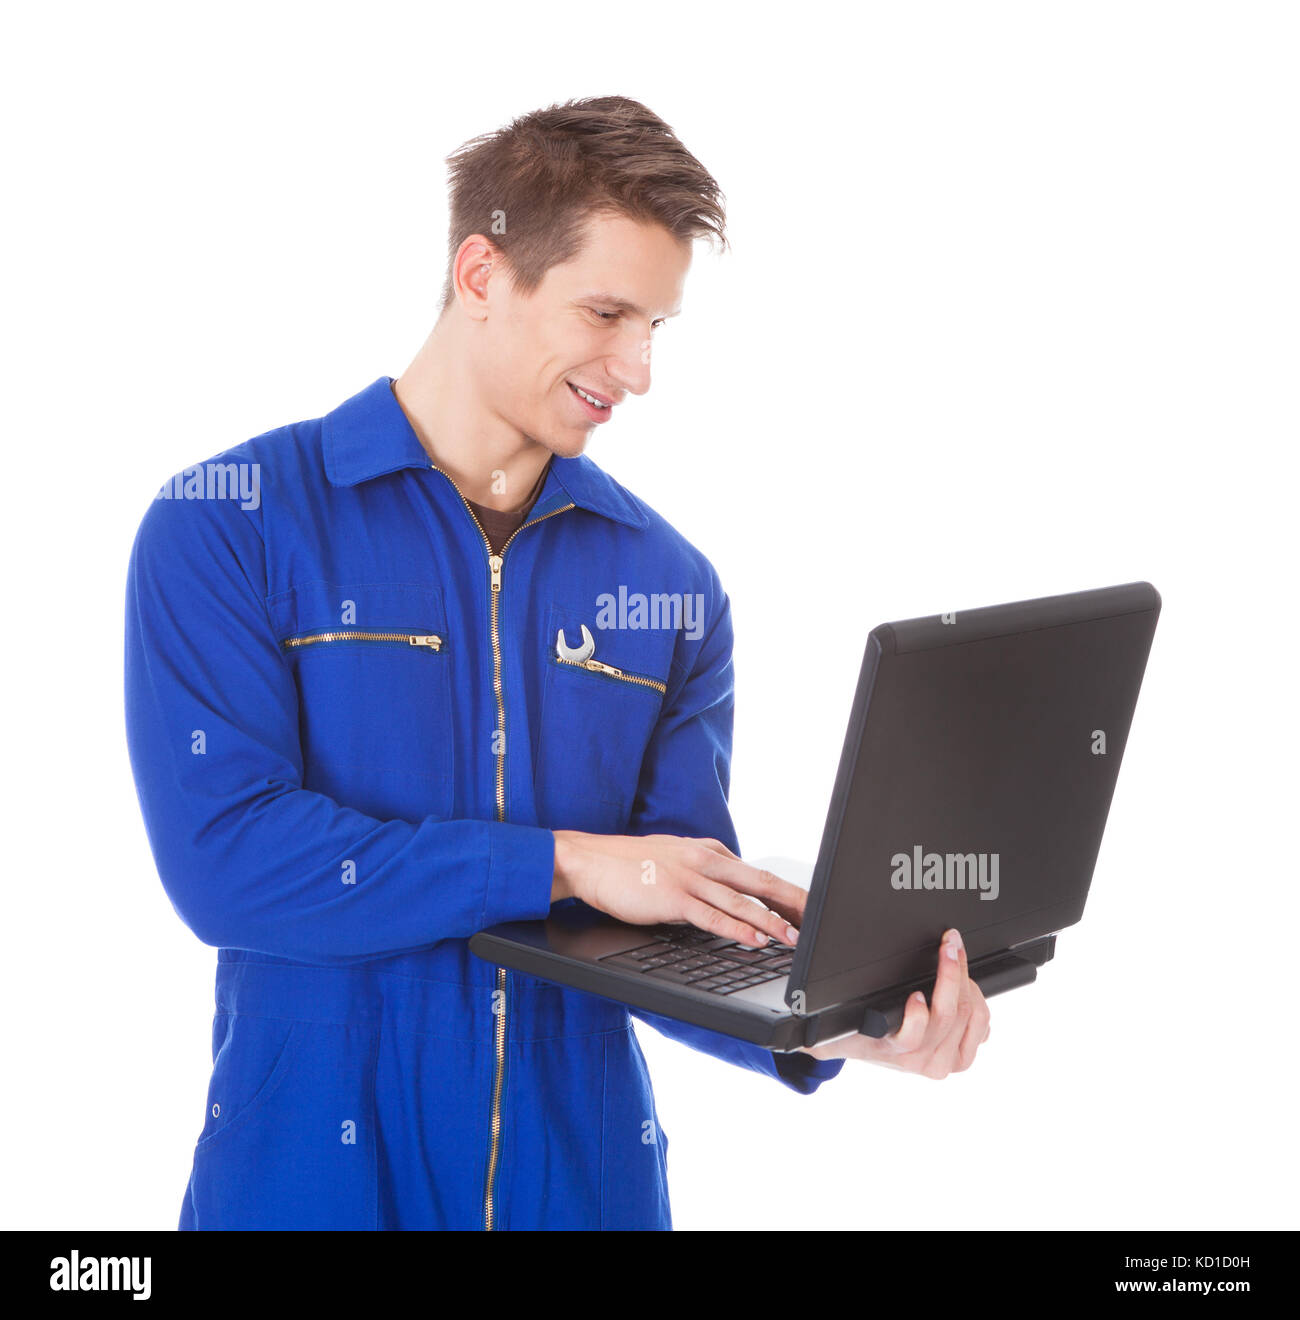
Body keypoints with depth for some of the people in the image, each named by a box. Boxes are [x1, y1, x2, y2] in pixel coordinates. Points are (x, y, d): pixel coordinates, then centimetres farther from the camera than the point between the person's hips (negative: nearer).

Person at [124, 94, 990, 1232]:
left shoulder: (670, 585, 3)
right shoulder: (231, 524, -7)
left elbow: (682, 934, 0)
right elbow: (221, 855, -18)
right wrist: (565, 863, -20)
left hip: (584, 1169, 3)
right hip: (315, 1171, -3)